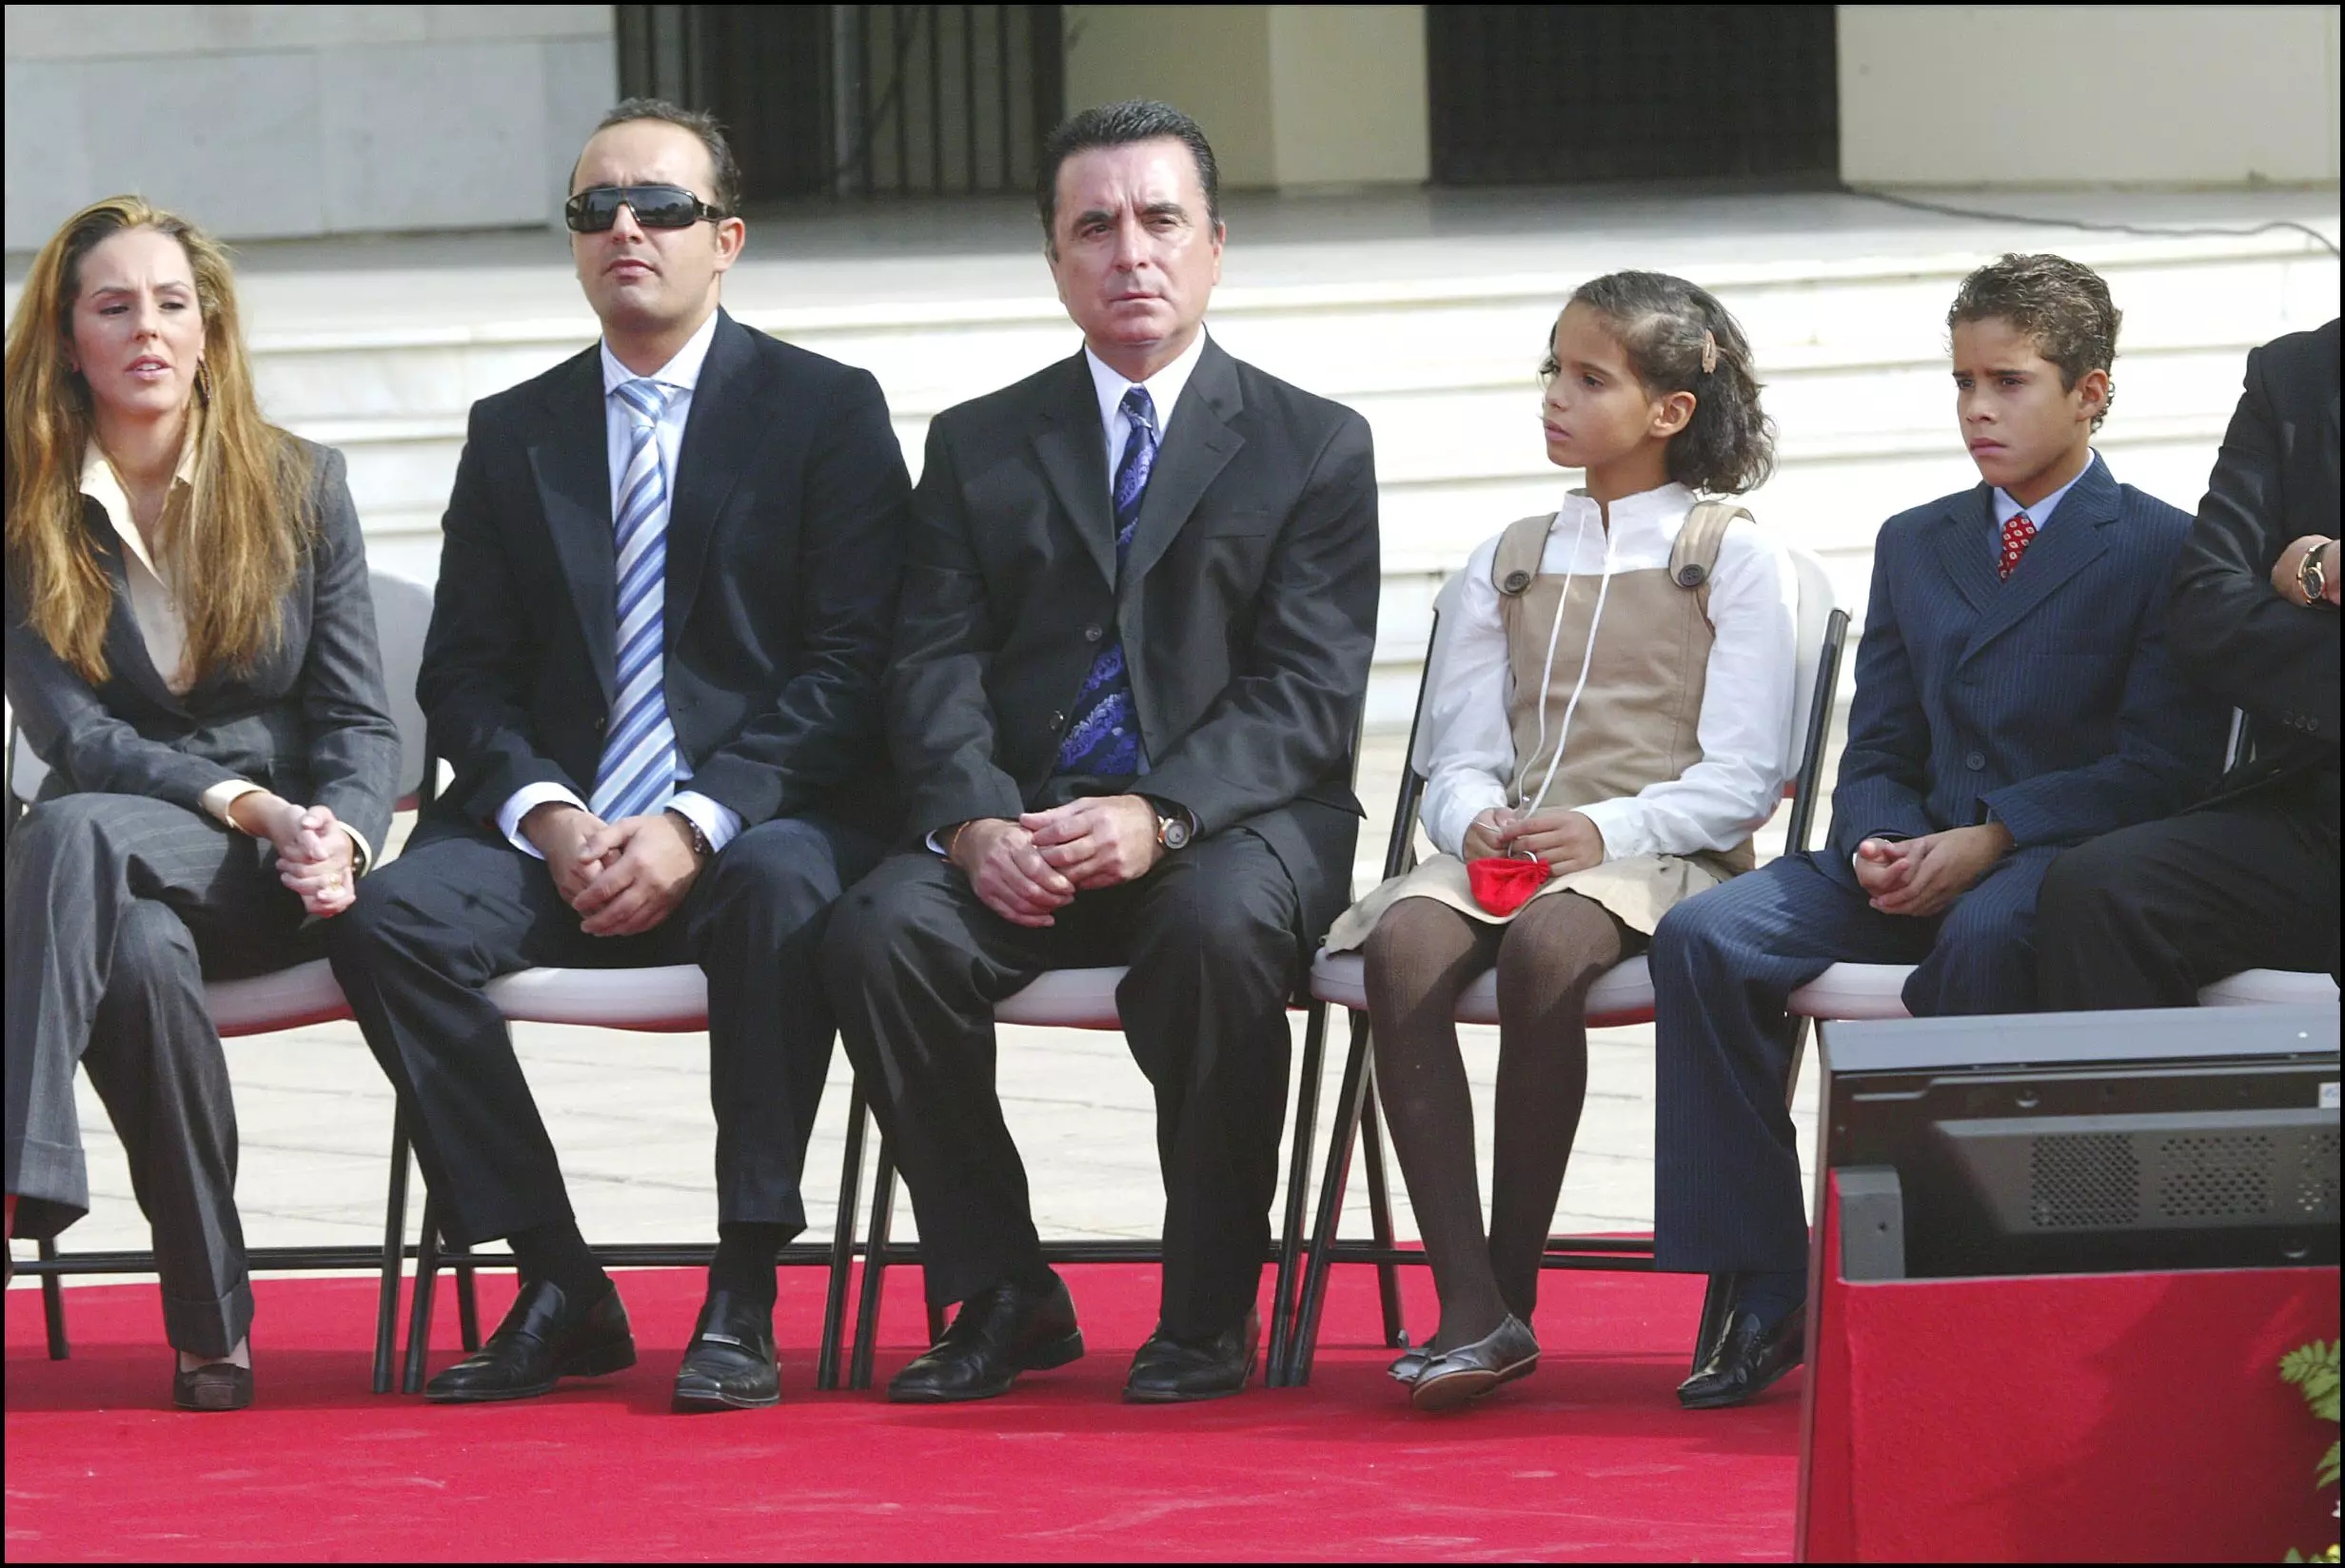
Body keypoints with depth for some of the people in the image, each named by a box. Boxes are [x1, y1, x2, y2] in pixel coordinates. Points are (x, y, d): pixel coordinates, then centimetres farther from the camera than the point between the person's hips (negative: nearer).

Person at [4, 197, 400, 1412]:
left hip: (277, 868, -1)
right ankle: (210, 1324, -44)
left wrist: (337, 839, -18)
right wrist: (245, 804, -19)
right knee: (139, 952, -39)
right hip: (120, 853, 1)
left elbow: (359, 720, 5)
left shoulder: (298, 487, 8)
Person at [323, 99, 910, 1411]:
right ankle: (559, 1290, -17)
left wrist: (699, 823, -18)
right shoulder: (513, 433, 16)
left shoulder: (827, 412, 5)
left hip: (761, 818, -3)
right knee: (392, 921, -26)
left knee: (780, 892, -38)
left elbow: (852, 664, -4)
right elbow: (467, 675, 10)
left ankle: (745, 1300, -31)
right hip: (556, 823, 4)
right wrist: (548, 819, -11)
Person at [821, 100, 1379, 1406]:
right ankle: (1004, 1296, -13)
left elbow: (1309, 694, -4)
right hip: (1020, 823, 3)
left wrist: (1159, 817, -21)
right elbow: (936, 671, 5)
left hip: (1233, 820, -2)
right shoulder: (979, 447, 16)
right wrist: (979, 826, -17)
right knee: (880, 932, -28)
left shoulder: (1314, 447, 8)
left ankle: (1211, 1313, -19)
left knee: (1219, 930, -37)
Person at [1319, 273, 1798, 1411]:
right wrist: (1476, 821, -9)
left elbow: (1742, 778, -2)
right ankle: (1468, 1309, -36)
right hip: (1506, 848, 4)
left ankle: (1512, 1286, -28)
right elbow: (1460, 754, 16)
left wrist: (1603, 829, -17)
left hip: (1659, 851, -4)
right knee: (1404, 942, -31)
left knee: (1546, 942, -38)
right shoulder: (1509, 563, 23)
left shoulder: (1735, 558, 7)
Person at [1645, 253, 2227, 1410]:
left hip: (2060, 867, -6)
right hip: (1923, 861, 6)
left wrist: (1991, 842, -18)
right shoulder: (1915, 545, 22)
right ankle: (1761, 1291, -18)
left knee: (1981, 939, -41)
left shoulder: (2160, 551, 2)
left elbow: (2161, 770, -8)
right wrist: (1884, 842, -6)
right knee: (1702, 938, -19)